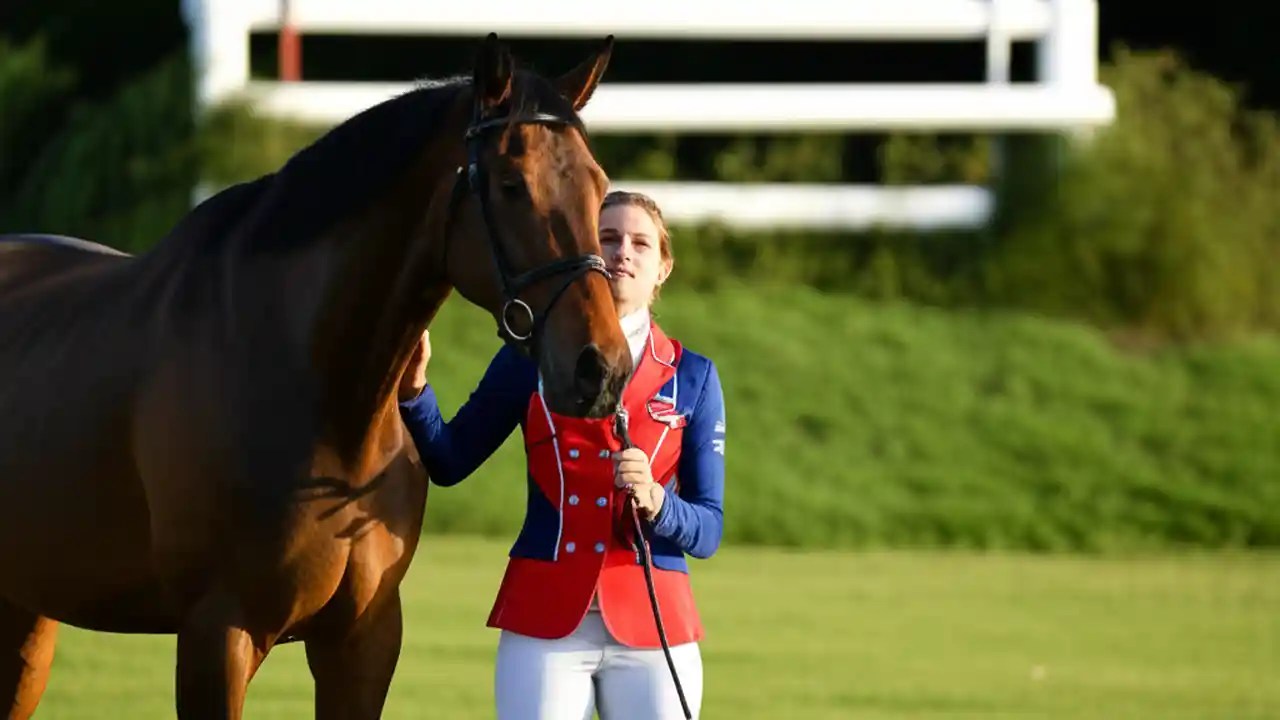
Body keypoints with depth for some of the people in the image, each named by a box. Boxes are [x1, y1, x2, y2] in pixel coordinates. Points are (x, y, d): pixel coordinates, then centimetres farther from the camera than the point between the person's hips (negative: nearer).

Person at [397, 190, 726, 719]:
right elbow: (450, 462, 8)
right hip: (543, 620, -1)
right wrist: (413, 389, -9)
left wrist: (654, 502, -16)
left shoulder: (693, 378, 7)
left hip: (652, 625, 1)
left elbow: (708, 531, 5)